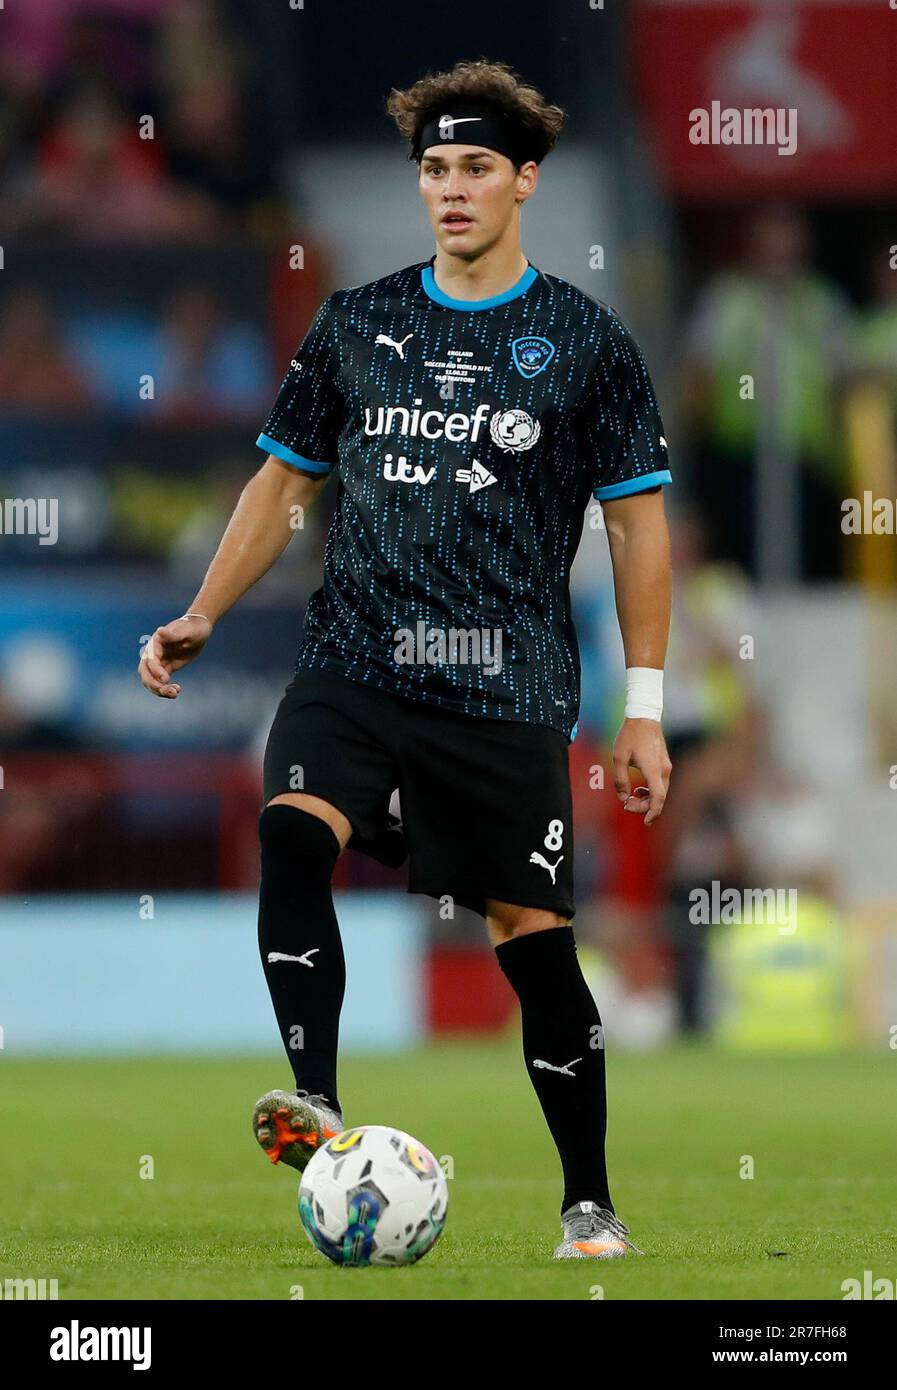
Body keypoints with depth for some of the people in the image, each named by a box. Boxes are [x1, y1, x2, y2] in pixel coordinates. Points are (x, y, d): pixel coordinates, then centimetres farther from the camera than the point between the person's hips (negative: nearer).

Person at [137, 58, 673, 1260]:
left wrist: (645, 710, 0)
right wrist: (199, 620, 10)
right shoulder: (358, 324, 10)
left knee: (534, 938, 0)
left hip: (508, 692, -2)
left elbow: (640, 525, 4)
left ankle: (590, 1207, 12)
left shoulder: (584, 342, 2)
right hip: (353, 667, 2)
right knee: (293, 835, -26)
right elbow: (284, 482, 19)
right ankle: (317, 1106, -31)